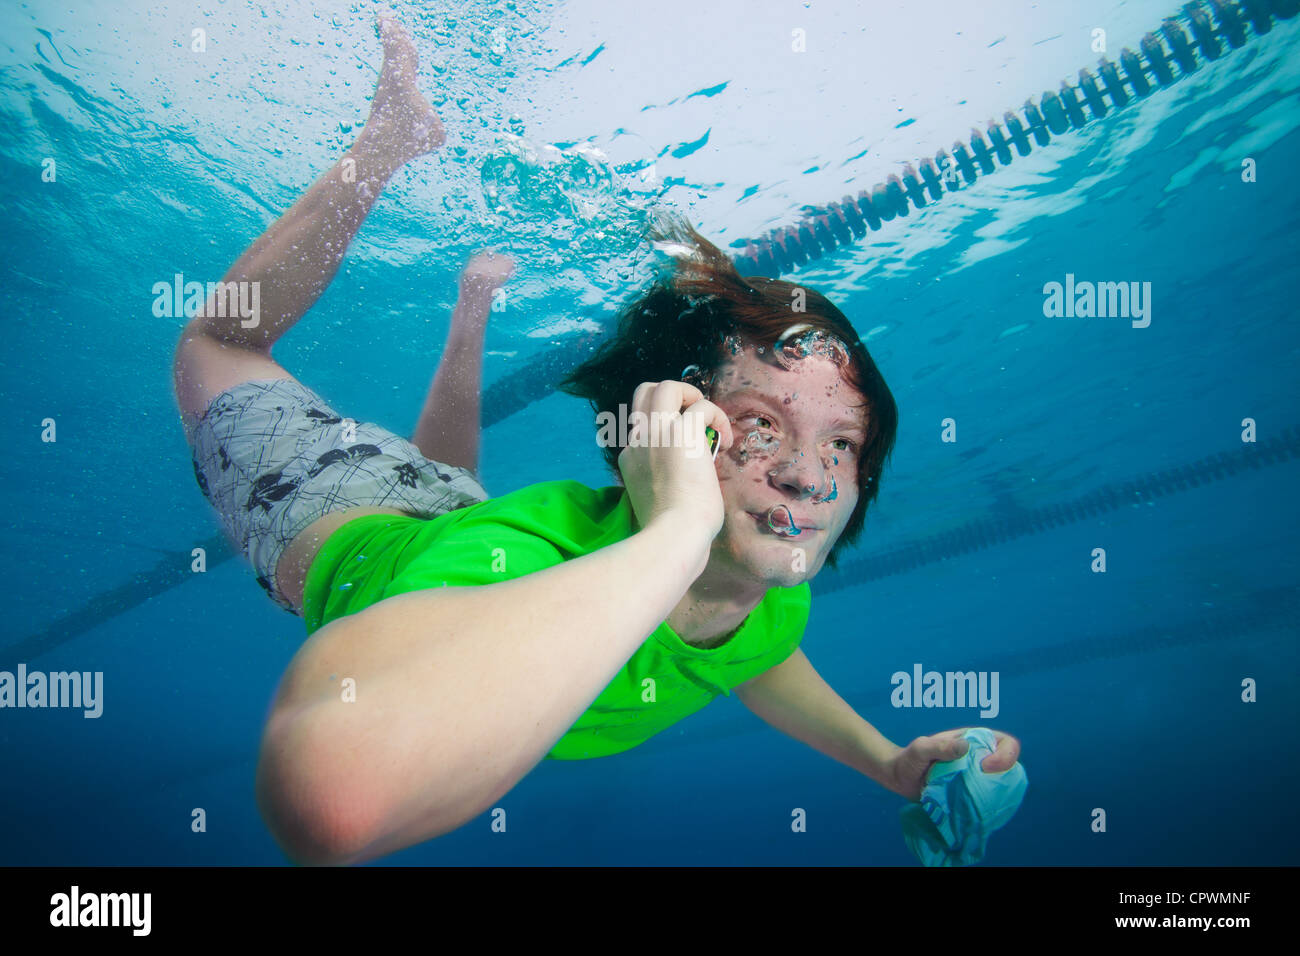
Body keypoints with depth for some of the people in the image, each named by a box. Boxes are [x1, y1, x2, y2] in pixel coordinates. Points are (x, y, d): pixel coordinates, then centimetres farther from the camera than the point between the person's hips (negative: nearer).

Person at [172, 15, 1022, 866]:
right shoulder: (521, 555, -50)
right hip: (341, 531, -3)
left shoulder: (777, 609, -25)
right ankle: (395, 137, 24)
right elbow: (326, 786, -71)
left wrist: (887, 760, -10)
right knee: (219, 342, 21)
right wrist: (674, 534, -65)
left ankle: (480, 298, 49)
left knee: (447, 475, 40)